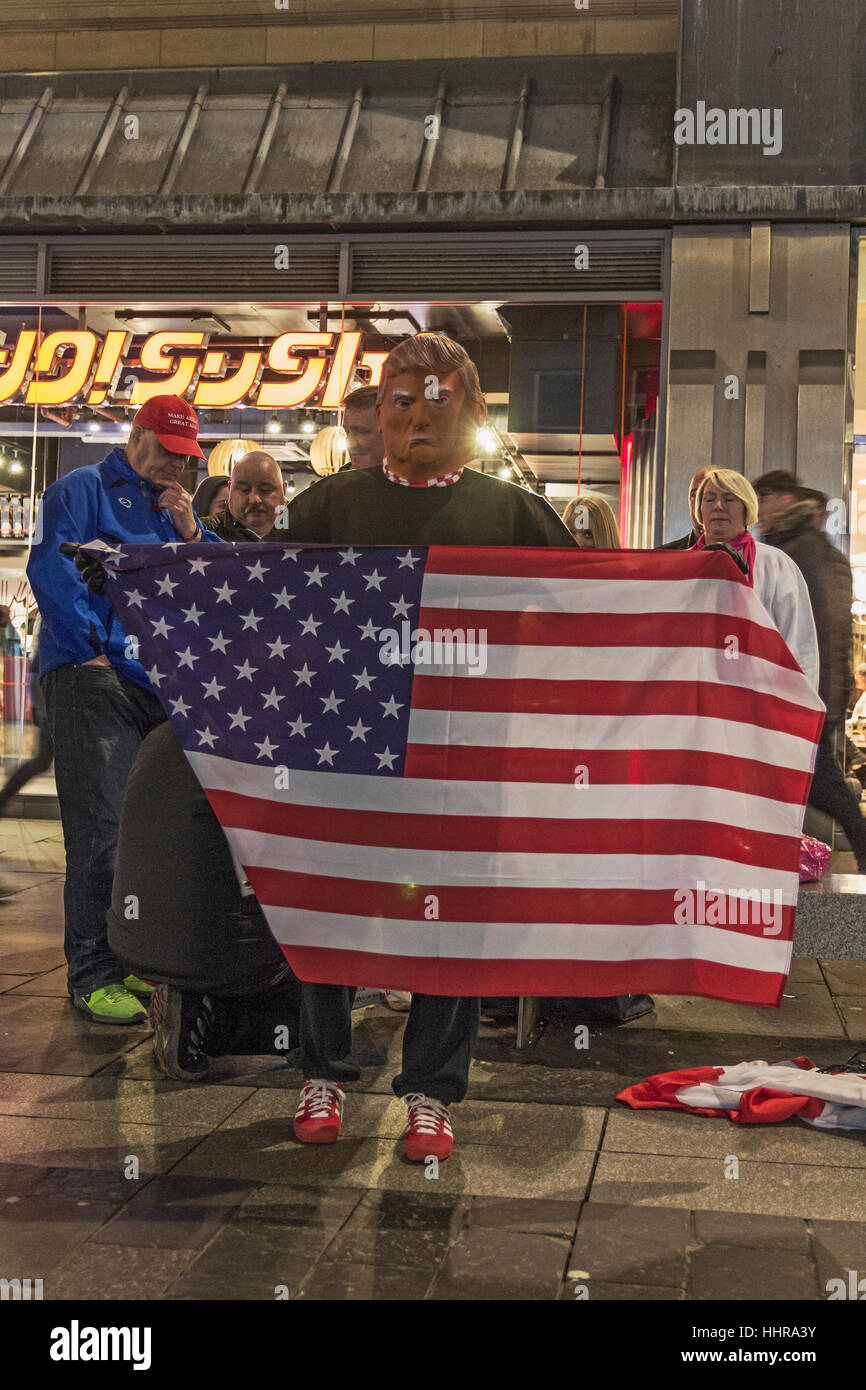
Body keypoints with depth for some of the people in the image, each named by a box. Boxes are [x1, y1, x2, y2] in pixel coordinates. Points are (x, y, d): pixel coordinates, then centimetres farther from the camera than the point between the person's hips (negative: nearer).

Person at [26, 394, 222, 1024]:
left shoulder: (175, 504, 23)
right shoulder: (83, 489, 2)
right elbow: (51, 569, -11)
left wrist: (191, 533, 0)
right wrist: (93, 651, -14)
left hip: (162, 684, 7)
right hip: (96, 681, -7)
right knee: (103, 826, -10)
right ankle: (94, 973, -5)